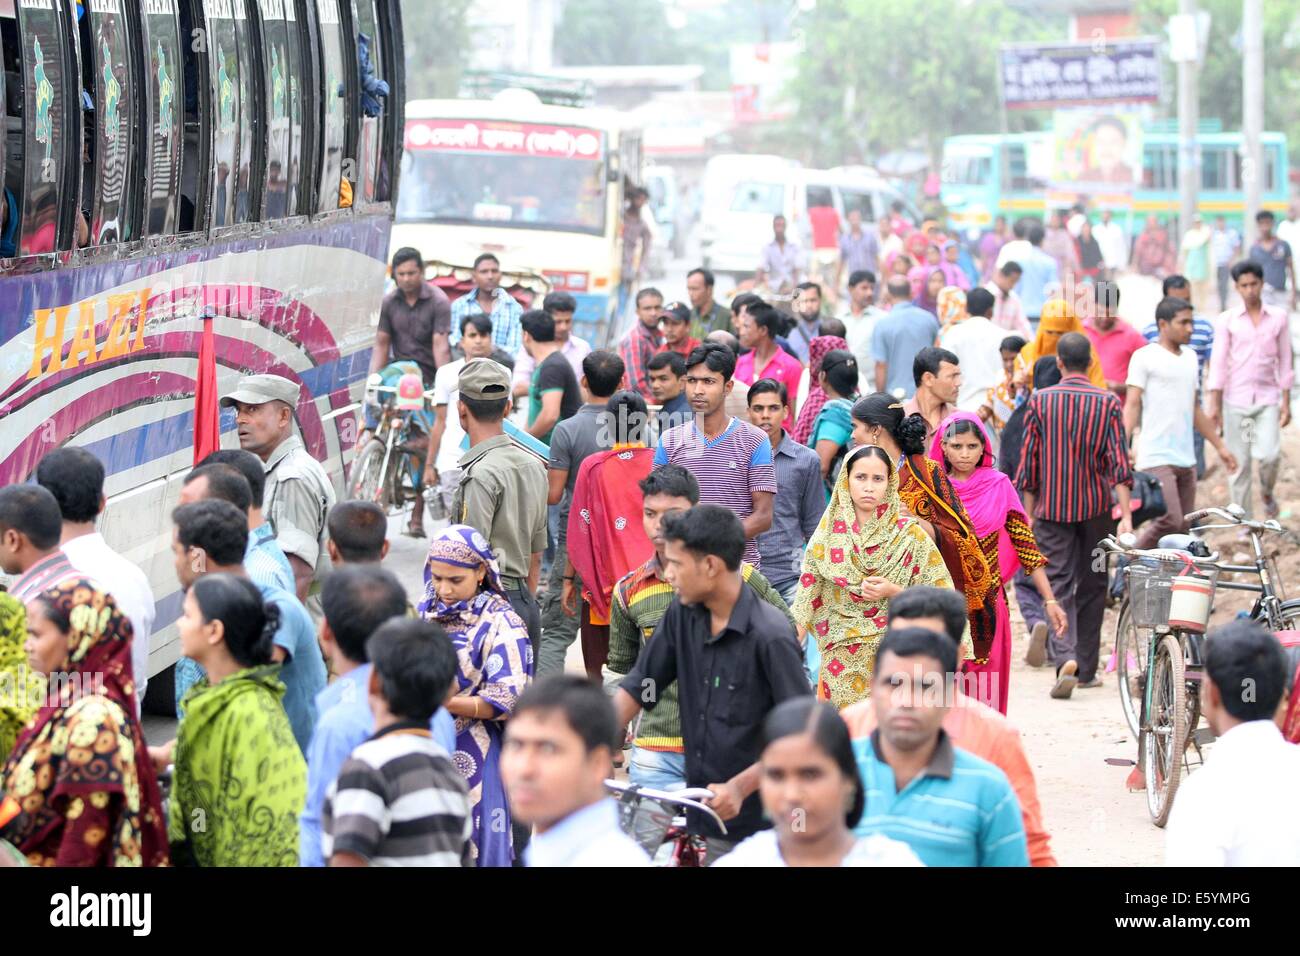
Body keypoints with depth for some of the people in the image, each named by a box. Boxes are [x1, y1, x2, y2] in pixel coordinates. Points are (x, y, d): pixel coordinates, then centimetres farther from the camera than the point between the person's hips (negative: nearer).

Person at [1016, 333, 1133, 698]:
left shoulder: (1040, 401, -3)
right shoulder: (1108, 403, -3)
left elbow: (1029, 462, -1)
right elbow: (1119, 462, -9)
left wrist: (1028, 514, 6)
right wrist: (1126, 515, -10)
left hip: (1052, 507, -1)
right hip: (1096, 509, 1)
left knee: (1058, 585, -2)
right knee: (1091, 587, 13)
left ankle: (1066, 658, -24)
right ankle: (1087, 669, 19)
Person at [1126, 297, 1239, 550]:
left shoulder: (1190, 357, 18)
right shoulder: (1145, 357, -4)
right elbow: (1132, 405, -9)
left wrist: (1220, 446, 26)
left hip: (1186, 459, 8)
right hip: (1156, 459, -8)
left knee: (1184, 527, 3)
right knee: (1170, 520, -18)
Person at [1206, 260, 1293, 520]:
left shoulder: (1279, 317, 6)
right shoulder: (1227, 320, 2)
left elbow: (1284, 361, 9)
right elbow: (1218, 363, 1)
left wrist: (1286, 402, 5)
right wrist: (1215, 405, -5)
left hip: (1267, 398, 0)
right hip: (1236, 399, 0)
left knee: (1269, 454, -17)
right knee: (1239, 463, 1)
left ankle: (1267, 492, 14)